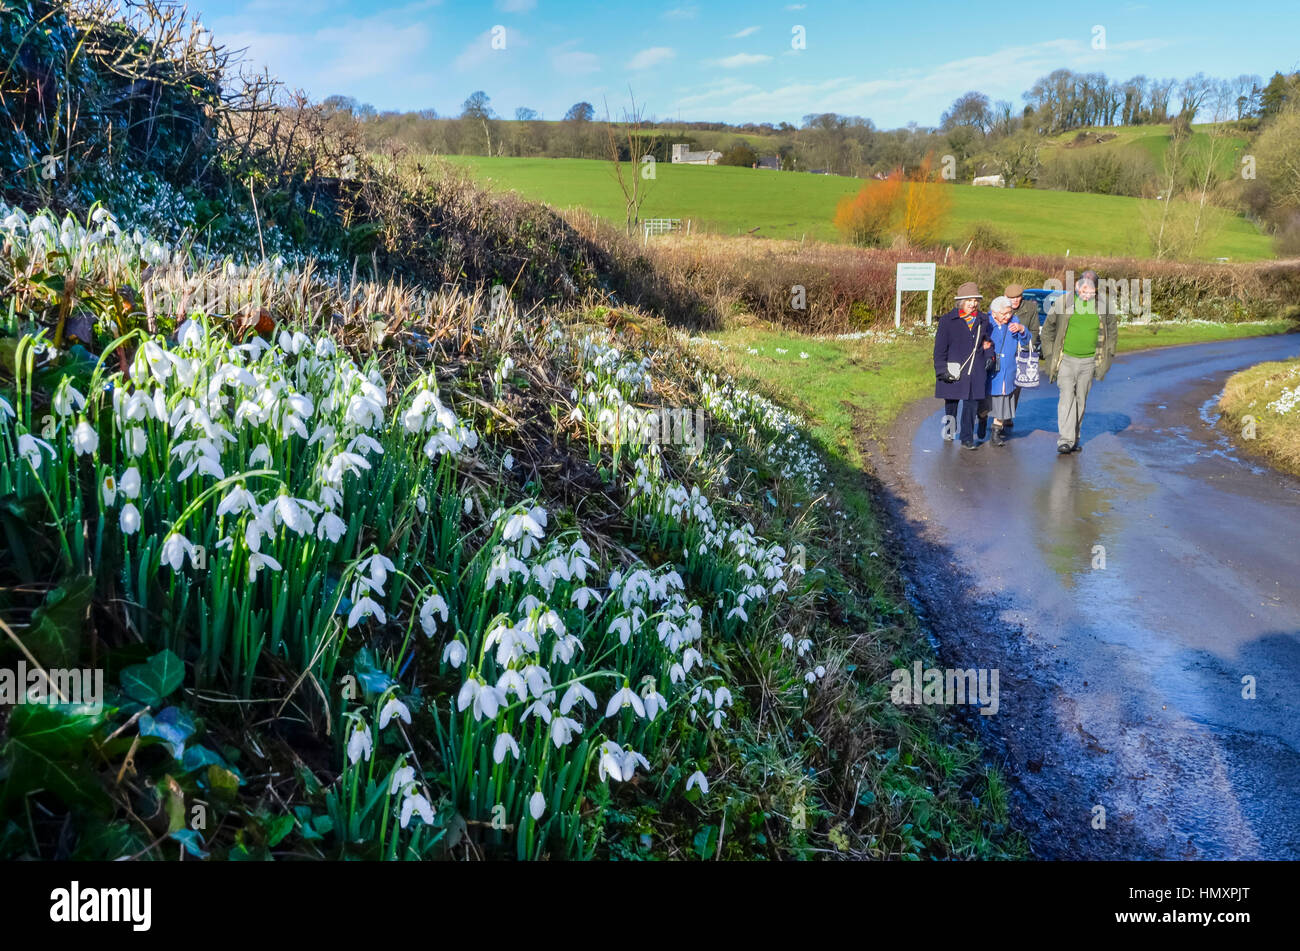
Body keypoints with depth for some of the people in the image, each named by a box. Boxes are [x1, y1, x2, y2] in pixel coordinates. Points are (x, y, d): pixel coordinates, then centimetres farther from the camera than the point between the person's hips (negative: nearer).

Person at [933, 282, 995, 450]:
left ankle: (967, 438, 8)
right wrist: (942, 369, -9)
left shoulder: (983, 320, 10)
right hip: (953, 371, -2)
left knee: (972, 404, 1)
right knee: (951, 403, 11)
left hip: (976, 371, 2)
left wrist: (989, 355, 7)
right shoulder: (947, 320, -1)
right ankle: (948, 431, 31)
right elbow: (940, 347, -3)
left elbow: (986, 341, 25)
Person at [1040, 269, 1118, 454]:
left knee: (1081, 400, 10)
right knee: (1067, 397, -13)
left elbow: (1112, 330, 14)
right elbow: (1048, 328, 5)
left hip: (1089, 361, 3)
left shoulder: (1104, 306, 0)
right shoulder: (1063, 303, -6)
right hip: (1066, 359, -2)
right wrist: (1049, 354, 2)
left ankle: (1075, 439, 21)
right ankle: (1065, 440, -15)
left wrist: (1107, 356, 9)